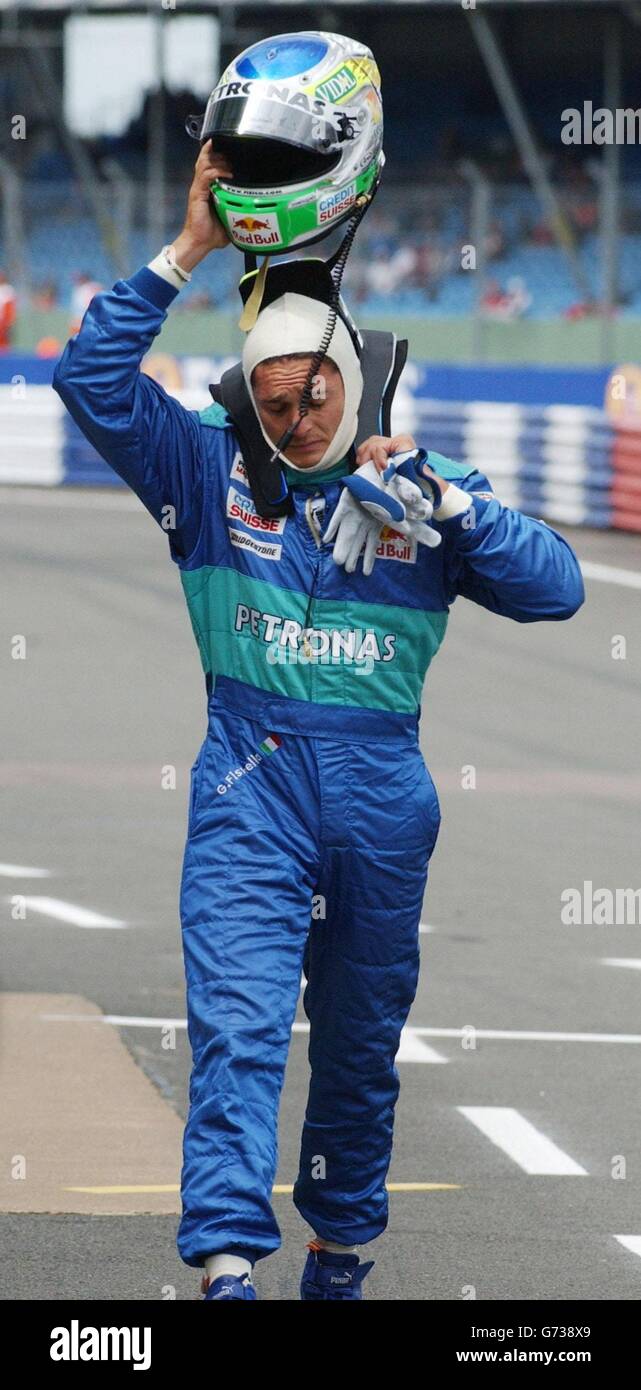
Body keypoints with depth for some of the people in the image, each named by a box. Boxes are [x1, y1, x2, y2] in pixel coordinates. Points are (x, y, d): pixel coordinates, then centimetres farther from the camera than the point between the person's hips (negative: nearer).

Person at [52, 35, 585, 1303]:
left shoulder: (419, 495, 6)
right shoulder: (210, 473, 3)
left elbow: (554, 588, -1)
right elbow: (92, 377, -6)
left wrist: (442, 496, -11)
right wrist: (186, 253, -10)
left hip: (383, 789, 2)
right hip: (253, 782, -2)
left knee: (361, 1042, 14)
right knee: (238, 1025, -17)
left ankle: (341, 1247, 32)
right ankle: (227, 1262, -26)